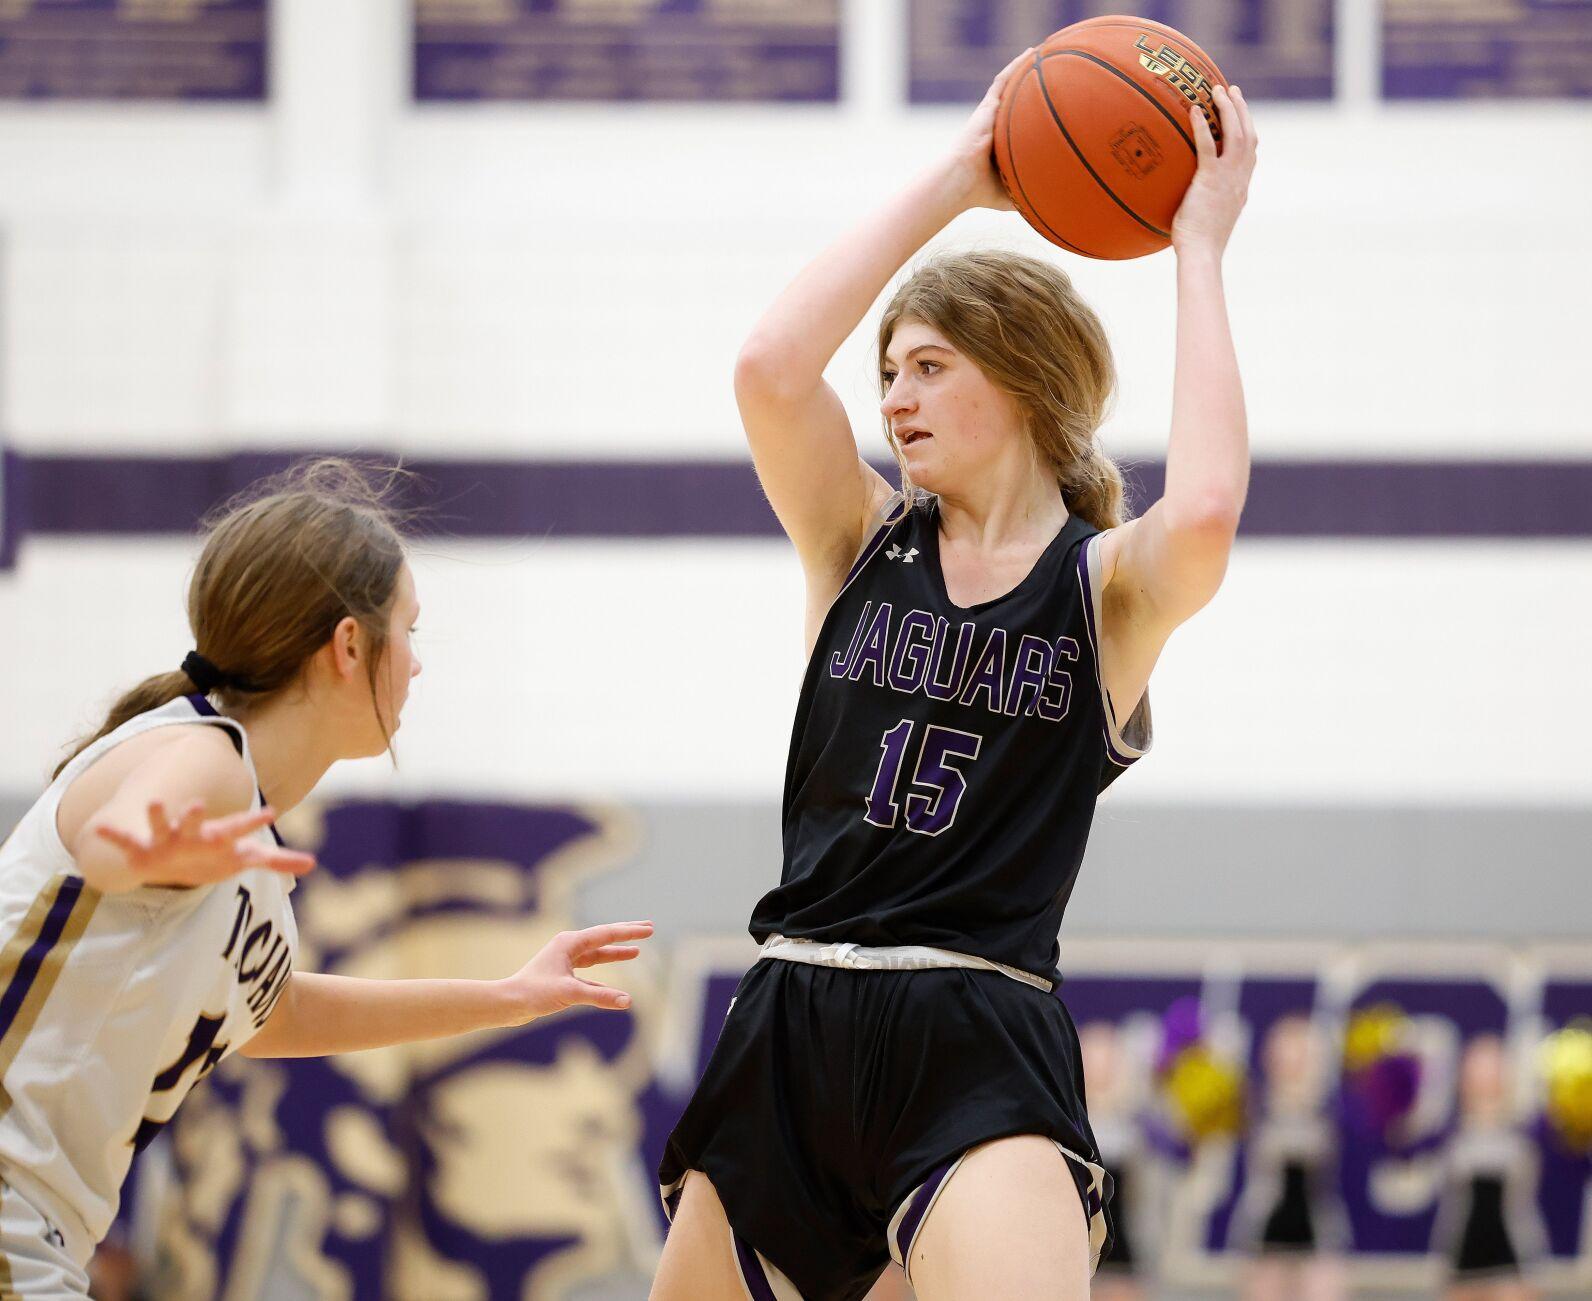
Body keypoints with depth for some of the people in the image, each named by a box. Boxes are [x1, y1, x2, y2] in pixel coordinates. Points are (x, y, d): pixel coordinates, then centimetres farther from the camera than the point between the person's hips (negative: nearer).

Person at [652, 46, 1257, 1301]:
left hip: (977, 1049, -5)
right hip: (789, 1035, 5)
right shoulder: (863, 544, 10)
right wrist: (950, 184, -3)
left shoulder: (1107, 586, 1)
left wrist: (1199, 249, -12)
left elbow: (1204, 515, -23)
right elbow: (771, 370, -8)